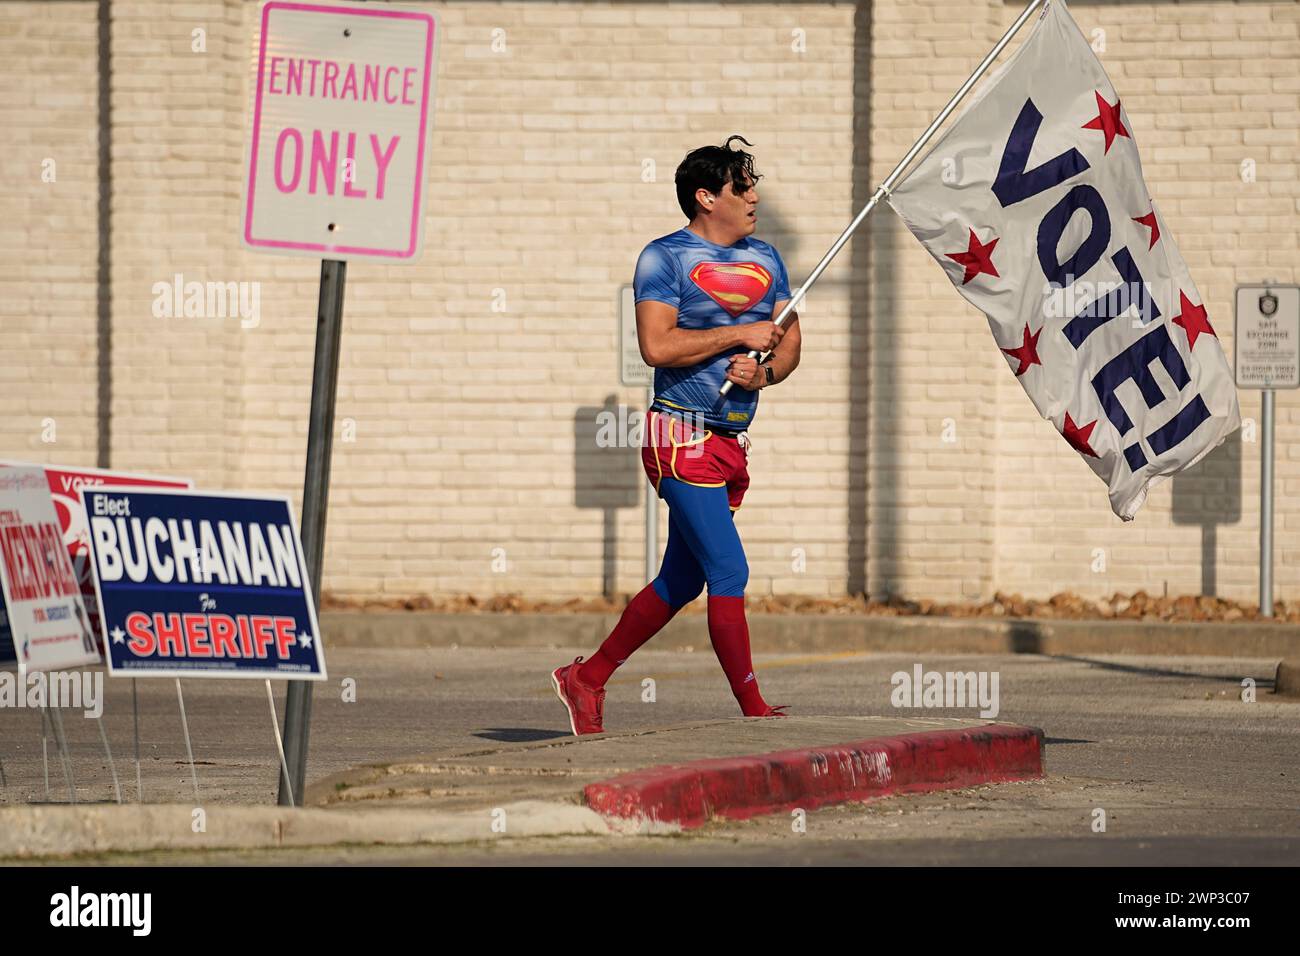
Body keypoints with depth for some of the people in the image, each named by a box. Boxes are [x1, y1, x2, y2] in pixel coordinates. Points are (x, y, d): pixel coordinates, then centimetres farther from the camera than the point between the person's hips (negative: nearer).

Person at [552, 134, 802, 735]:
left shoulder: (765, 260, 15)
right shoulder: (665, 258, -7)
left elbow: (789, 342, 15)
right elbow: (656, 346, -18)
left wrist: (766, 372, -7)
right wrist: (739, 335, -16)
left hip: (732, 446, 8)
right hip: (682, 438, -8)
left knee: (681, 582, 11)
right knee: (729, 572, -13)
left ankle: (587, 678, 24)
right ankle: (754, 712, -13)